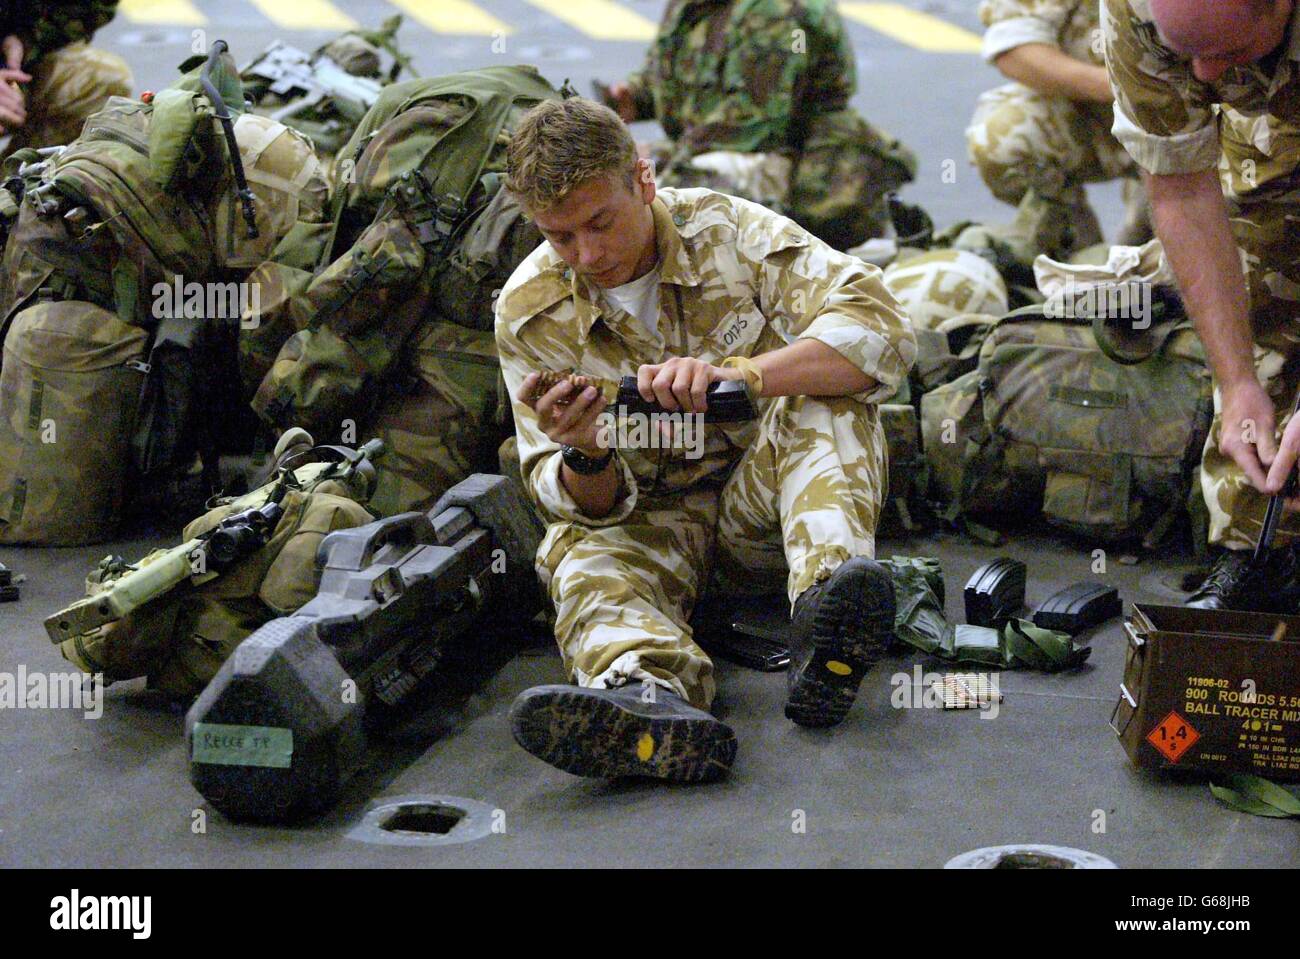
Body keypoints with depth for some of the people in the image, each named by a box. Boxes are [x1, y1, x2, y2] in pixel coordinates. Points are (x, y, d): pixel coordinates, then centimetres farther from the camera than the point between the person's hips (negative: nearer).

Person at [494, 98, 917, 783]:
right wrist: (584, 459, -32)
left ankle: (826, 613, -50)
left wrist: (736, 375, -40)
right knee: (586, 557, -32)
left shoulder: (728, 231, -12)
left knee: (830, 390, -28)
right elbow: (592, 505, -6)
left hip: (767, 494, 0)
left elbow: (883, 331, -25)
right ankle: (649, 695, -63)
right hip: (649, 515, 1)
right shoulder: (529, 313, -6)